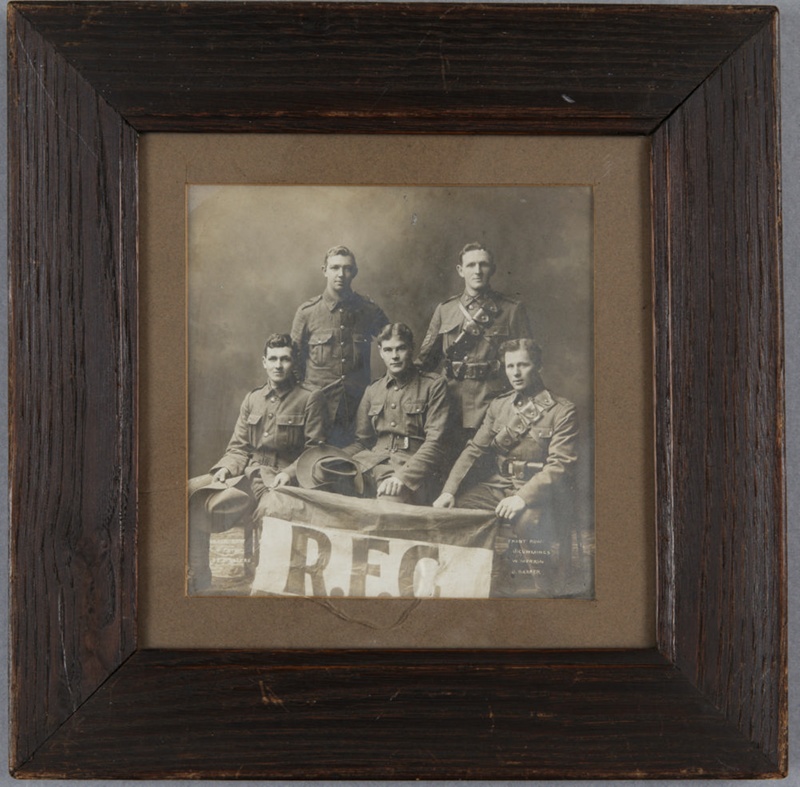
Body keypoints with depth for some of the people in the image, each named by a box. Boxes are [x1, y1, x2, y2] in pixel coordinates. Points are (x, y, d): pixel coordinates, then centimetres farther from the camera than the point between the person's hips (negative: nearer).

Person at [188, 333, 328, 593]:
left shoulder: (311, 398, 3)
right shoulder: (253, 399, 20)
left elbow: (315, 450, -3)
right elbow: (238, 447, 17)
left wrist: (290, 473, -18)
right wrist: (225, 468, -4)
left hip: (278, 479, -6)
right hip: (247, 472, 6)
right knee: (190, 491, -17)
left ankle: (200, 579, -15)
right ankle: (196, 575, -12)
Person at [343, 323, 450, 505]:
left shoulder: (434, 385, 5)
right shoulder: (372, 391, 22)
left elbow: (434, 442, -5)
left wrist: (403, 476, -20)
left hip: (413, 467, -6)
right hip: (373, 461, 6)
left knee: (391, 499, -40)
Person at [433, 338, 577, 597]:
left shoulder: (562, 411, 0)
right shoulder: (498, 405, 17)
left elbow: (559, 466, -10)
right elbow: (474, 450, 11)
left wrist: (523, 497, -24)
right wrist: (449, 490, -4)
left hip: (537, 495, -5)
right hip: (495, 486, 5)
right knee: (449, 512, -17)